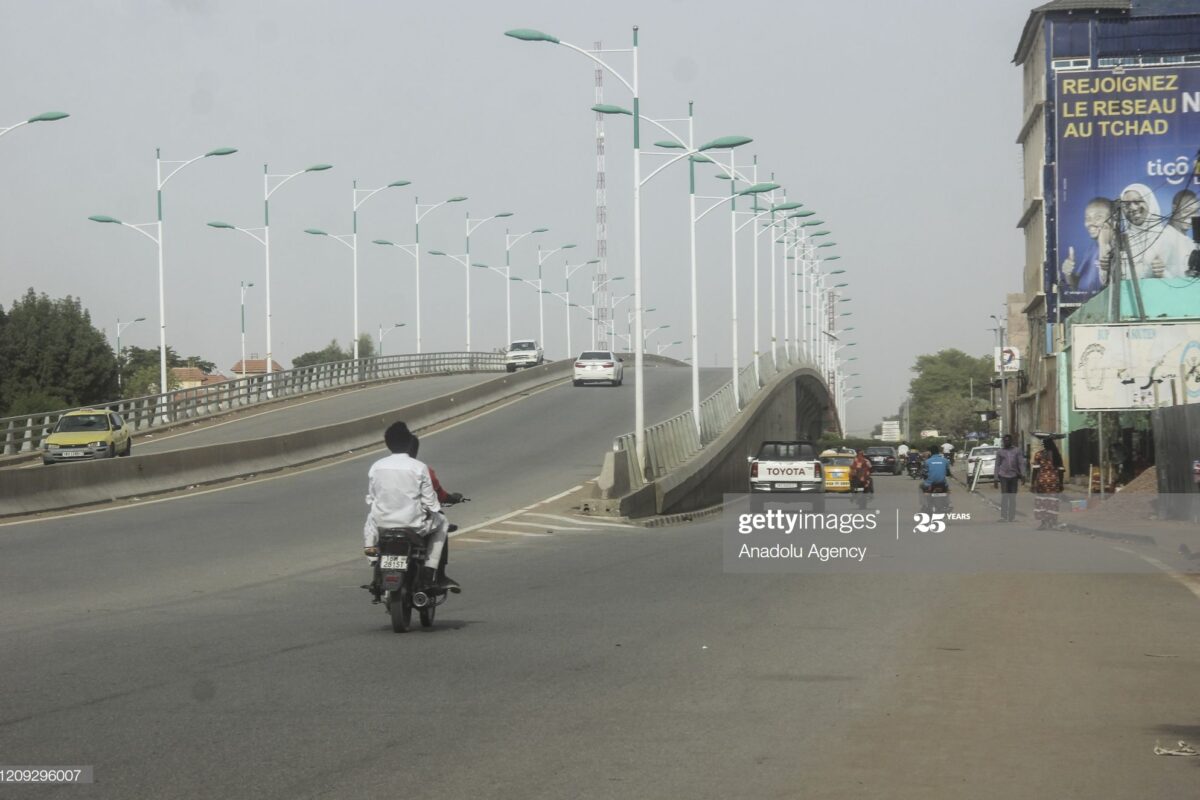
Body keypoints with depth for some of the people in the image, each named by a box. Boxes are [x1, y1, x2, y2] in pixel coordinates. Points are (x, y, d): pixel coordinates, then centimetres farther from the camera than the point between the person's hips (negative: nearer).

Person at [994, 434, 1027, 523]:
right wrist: (996, 478, 3)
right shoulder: (1000, 452, 7)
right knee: (1004, 496, -8)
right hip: (1003, 476, -1)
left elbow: (1021, 463, 4)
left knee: (1013, 497, 5)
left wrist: (1022, 475, -7)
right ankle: (1003, 517, -8)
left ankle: (1011, 517, 10)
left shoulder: (1016, 451, 8)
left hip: (1014, 476, 1)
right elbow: (997, 465, 8)